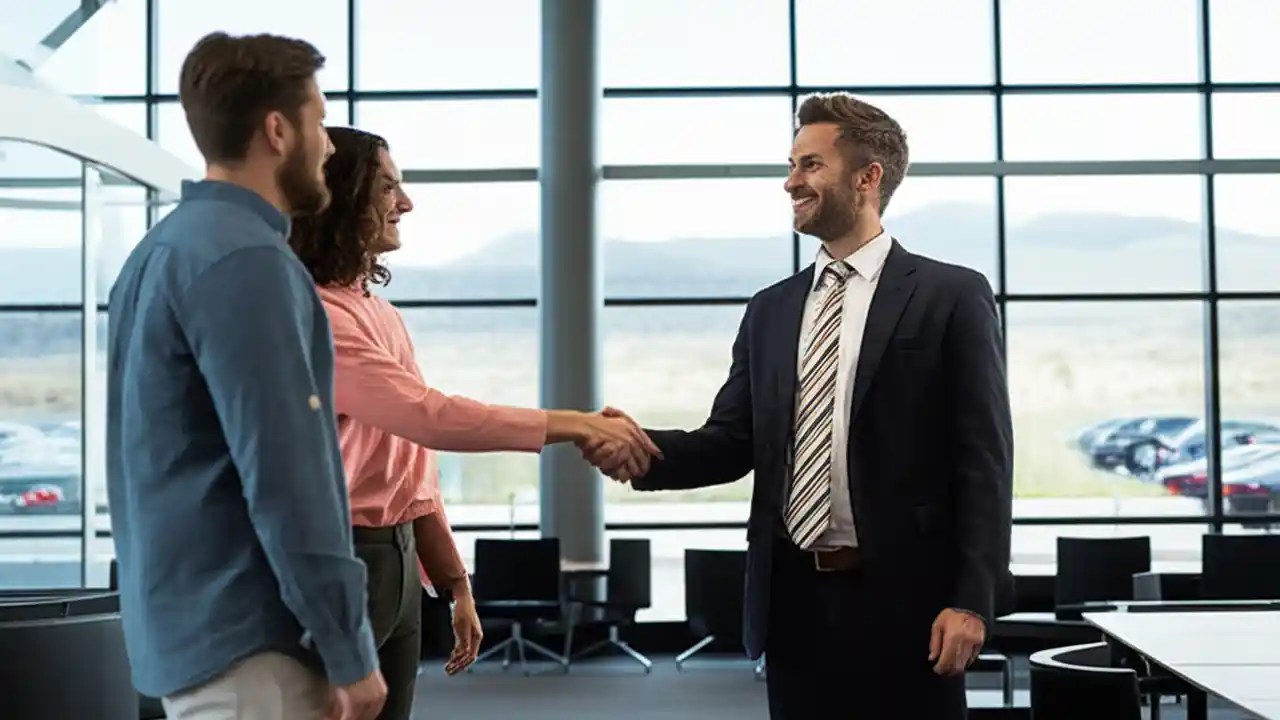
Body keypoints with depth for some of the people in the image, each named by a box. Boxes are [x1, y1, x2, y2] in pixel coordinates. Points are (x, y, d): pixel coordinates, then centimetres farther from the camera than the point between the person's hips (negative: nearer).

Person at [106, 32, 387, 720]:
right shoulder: (243, 259, -17)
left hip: (185, 625, 9)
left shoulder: (162, 249, 13)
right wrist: (349, 651, -16)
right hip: (244, 639, -9)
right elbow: (284, 478, -21)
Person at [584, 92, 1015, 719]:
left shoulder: (951, 296, -2)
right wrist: (646, 450, -12)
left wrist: (972, 599, -13)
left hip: (903, 599, -4)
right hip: (795, 598, 5)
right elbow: (732, 444, 8)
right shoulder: (770, 310, 13)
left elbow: (983, 461, -6)